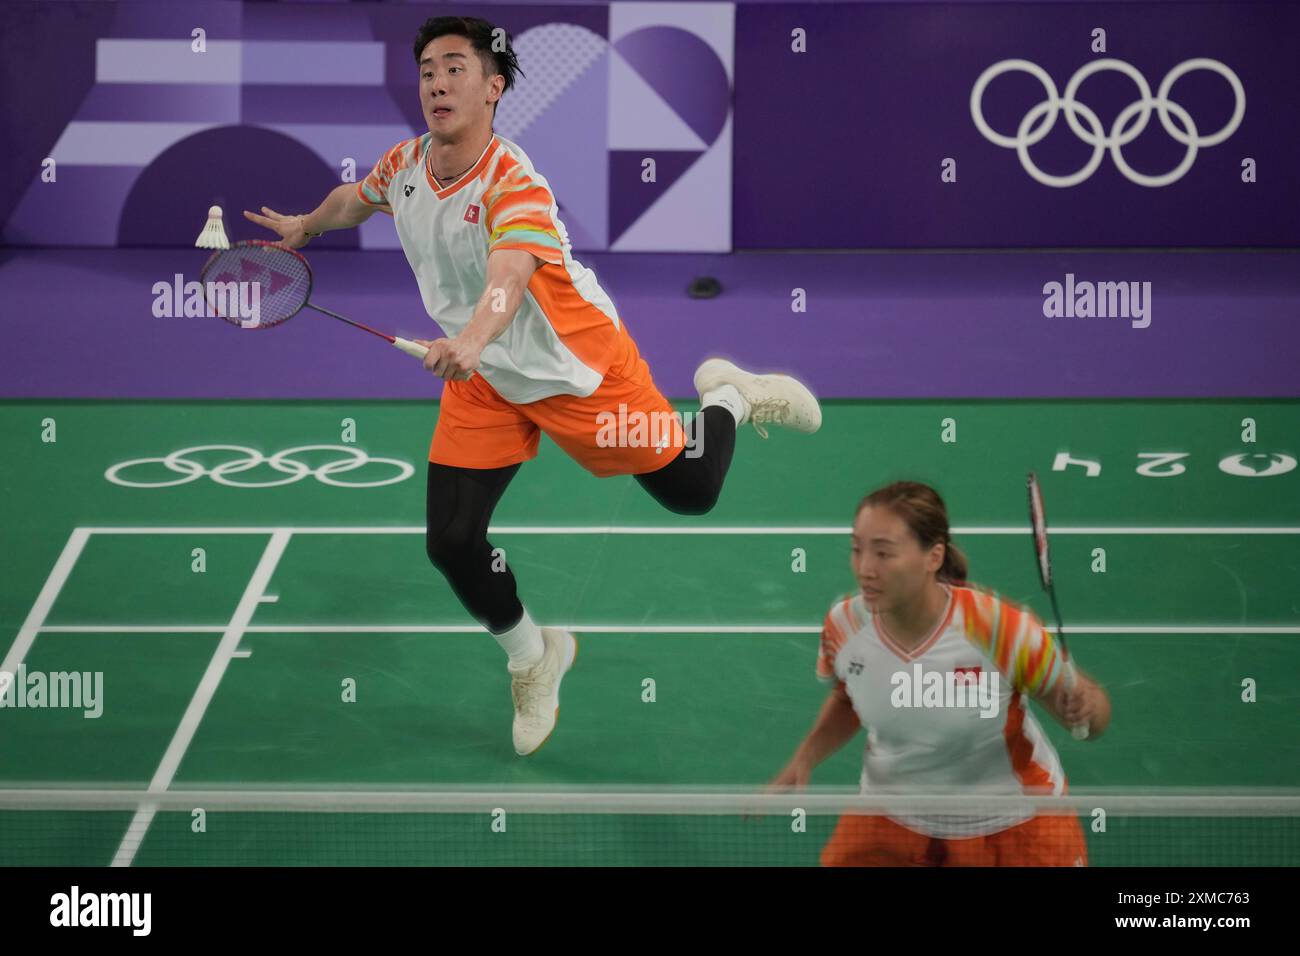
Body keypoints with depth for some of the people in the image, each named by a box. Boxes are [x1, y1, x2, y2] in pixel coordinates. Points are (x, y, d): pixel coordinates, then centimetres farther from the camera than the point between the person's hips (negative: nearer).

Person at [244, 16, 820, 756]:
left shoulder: (514, 182, -30)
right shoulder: (404, 166, -9)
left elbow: (509, 277, -50)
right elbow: (356, 198, 18)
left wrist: (473, 337, -69)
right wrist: (305, 226, 34)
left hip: (580, 363, -5)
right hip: (485, 382, 5)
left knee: (691, 491, 1)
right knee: (453, 542, -6)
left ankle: (728, 396, 36)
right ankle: (532, 657, 23)